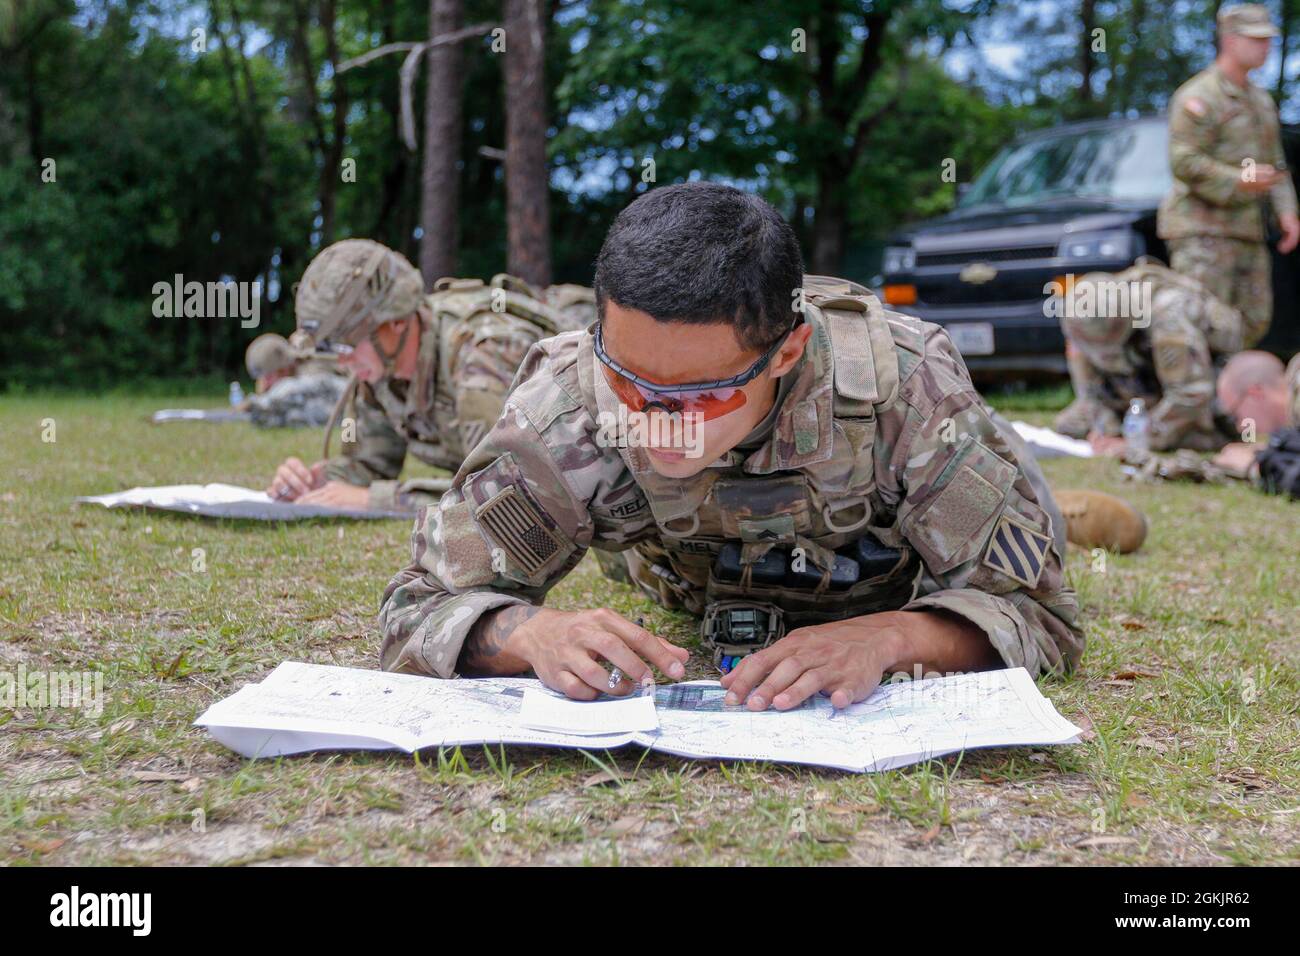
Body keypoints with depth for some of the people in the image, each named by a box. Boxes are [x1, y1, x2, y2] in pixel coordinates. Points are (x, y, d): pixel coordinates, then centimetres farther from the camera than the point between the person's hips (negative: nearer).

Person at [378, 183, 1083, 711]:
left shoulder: (898, 384, -45)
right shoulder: (564, 409, -42)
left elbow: (1033, 609, -37)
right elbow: (420, 608, -32)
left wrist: (889, 637, -57)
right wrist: (535, 633, -54)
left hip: (891, 592, -1)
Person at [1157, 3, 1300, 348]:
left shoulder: (1261, 101, 17)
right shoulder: (1199, 97, -10)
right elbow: (1183, 163, -19)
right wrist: (1241, 181, -25)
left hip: (1245, 229, 8)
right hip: (1201, 228, -8)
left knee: (1253, 321, 7)